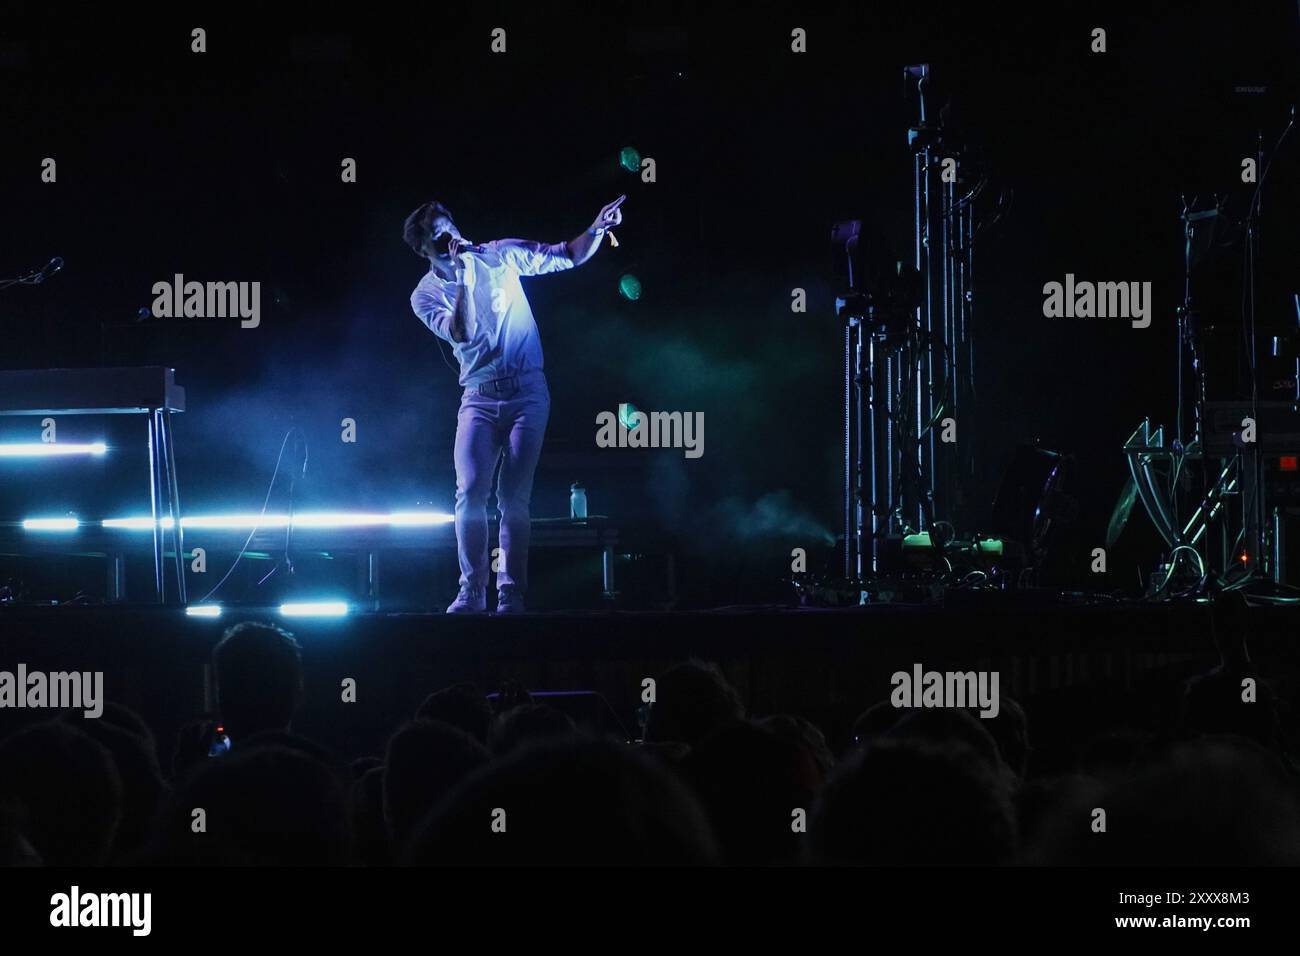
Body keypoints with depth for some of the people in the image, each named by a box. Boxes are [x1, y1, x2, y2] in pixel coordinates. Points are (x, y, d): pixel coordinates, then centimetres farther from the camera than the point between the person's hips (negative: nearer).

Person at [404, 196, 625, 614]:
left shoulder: (500, 255, 4)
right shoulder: (426, 295, 2)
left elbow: (568, 256, 5)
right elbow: (462, 332, -15)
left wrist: (597, 230, -13)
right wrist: (463, 274, -18)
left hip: (528, 392, -1)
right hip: (480, 397, 1)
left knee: (514, 496, -8)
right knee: (470, 491, -16)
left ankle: (511, 596, -8)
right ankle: (472, 593, -11)